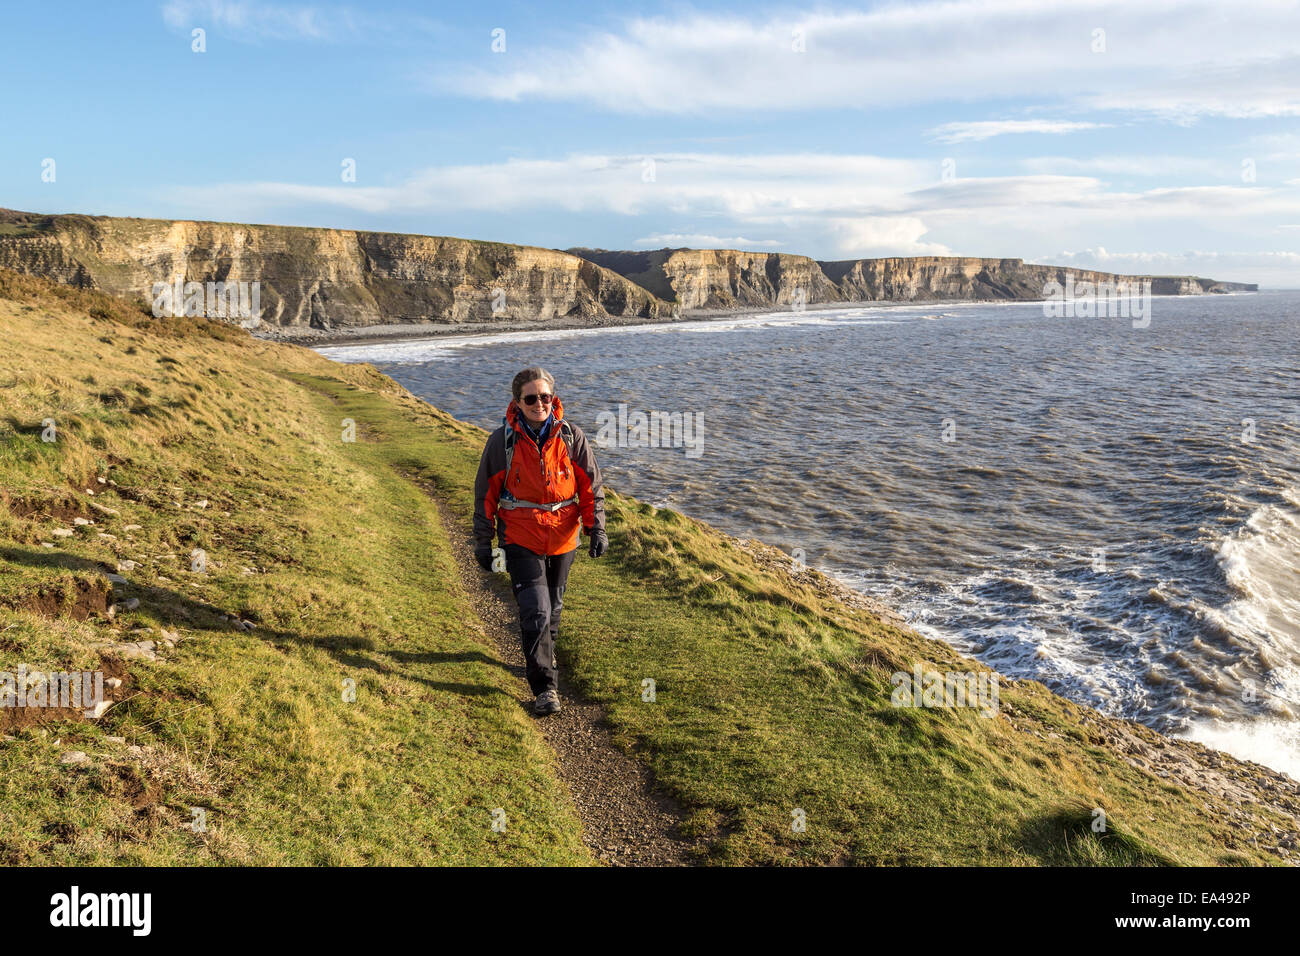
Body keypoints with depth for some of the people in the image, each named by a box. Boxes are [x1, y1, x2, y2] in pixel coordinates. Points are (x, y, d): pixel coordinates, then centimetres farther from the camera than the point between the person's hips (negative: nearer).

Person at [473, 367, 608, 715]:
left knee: (553, 605, 19)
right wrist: (483, 540, 2)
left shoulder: (571, 436, -5)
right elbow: (486, 493, 0)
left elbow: (592, 485, 3)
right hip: (521, 539, -2)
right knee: (535, 611, -11)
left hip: (563, 537, 3)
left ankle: (543, 654, 47)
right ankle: (544, 687, -2)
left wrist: (596, 528, -3)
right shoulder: (502, 441, -8)